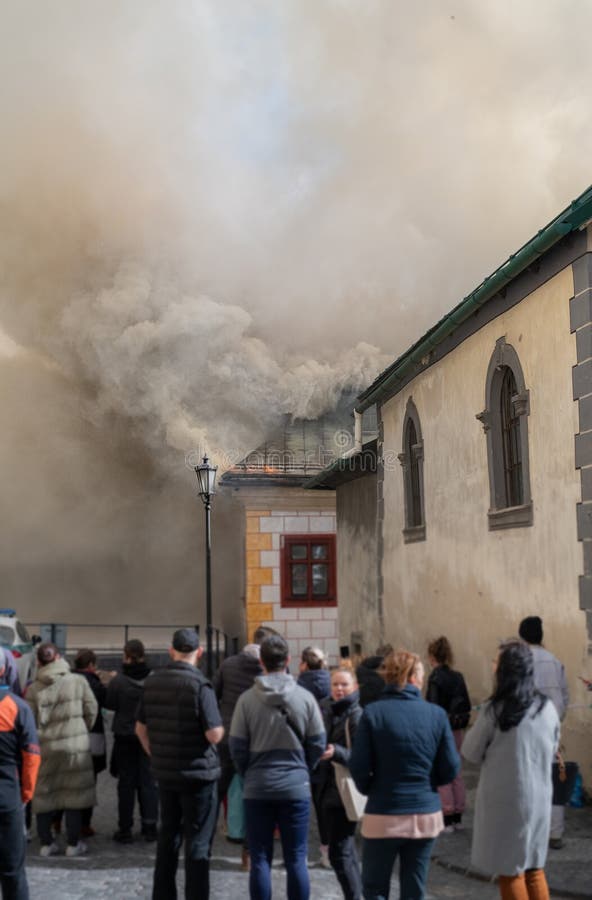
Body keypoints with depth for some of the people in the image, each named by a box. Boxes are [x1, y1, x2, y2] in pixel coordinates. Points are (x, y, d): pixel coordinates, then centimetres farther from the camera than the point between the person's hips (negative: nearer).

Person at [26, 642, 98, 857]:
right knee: (74, 794, 8)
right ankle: (73, 844, 13)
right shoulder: (78, 681, -5)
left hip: (45, 748, 1)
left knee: (44, 796, 13)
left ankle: (46, 844, 18)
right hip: (75, 745, -1)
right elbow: (91, 711, 1)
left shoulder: (34, 688, -5)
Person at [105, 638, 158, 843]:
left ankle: (125, 828, 10)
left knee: (126, 782, 7)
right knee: (148, 781, 11)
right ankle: (149, 826, 13)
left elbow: (109, 704, -6)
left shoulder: (118, 682, -14)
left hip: (125, 737, -2)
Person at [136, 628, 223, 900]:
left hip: (164, 773, 6)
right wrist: (222, 728, 2)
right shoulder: (199, 684, -17)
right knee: (198, 842, 4)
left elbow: (140, 728, 10)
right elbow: (214, 734, -20)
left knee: (168, 834, 19)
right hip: (198, 773, -6)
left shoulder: (152, 682, 2)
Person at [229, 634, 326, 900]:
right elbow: (318, 744, 0)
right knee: (296, 860, 8)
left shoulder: (247, 699, -8)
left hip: (257, 788, 0)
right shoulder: (305, 698, -6)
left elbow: (237, 747, -4)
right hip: (296, 787, 0)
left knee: (260, 860, 8)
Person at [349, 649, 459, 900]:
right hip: (426, 813, 2)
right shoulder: (436, 714, -5)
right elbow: (451, 769, -3)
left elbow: (358, 766, -11)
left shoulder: (373, 713, -10)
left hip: (383, 815, -2)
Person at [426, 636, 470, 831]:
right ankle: (457, 816, 22)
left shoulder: (435, 678, -15)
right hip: (458, 730, 7)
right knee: (455, 773, 16)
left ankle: (447, 818, 7)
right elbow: (467, 706, 6)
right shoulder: (457, 677, 5)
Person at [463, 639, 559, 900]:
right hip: (539, 798, 5)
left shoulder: (495, 710, -16)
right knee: (534, 869, 18)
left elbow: (471, 754, -6)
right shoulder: (547, 708, -1)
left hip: (505, 800, -5)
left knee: (510, 871, 9)